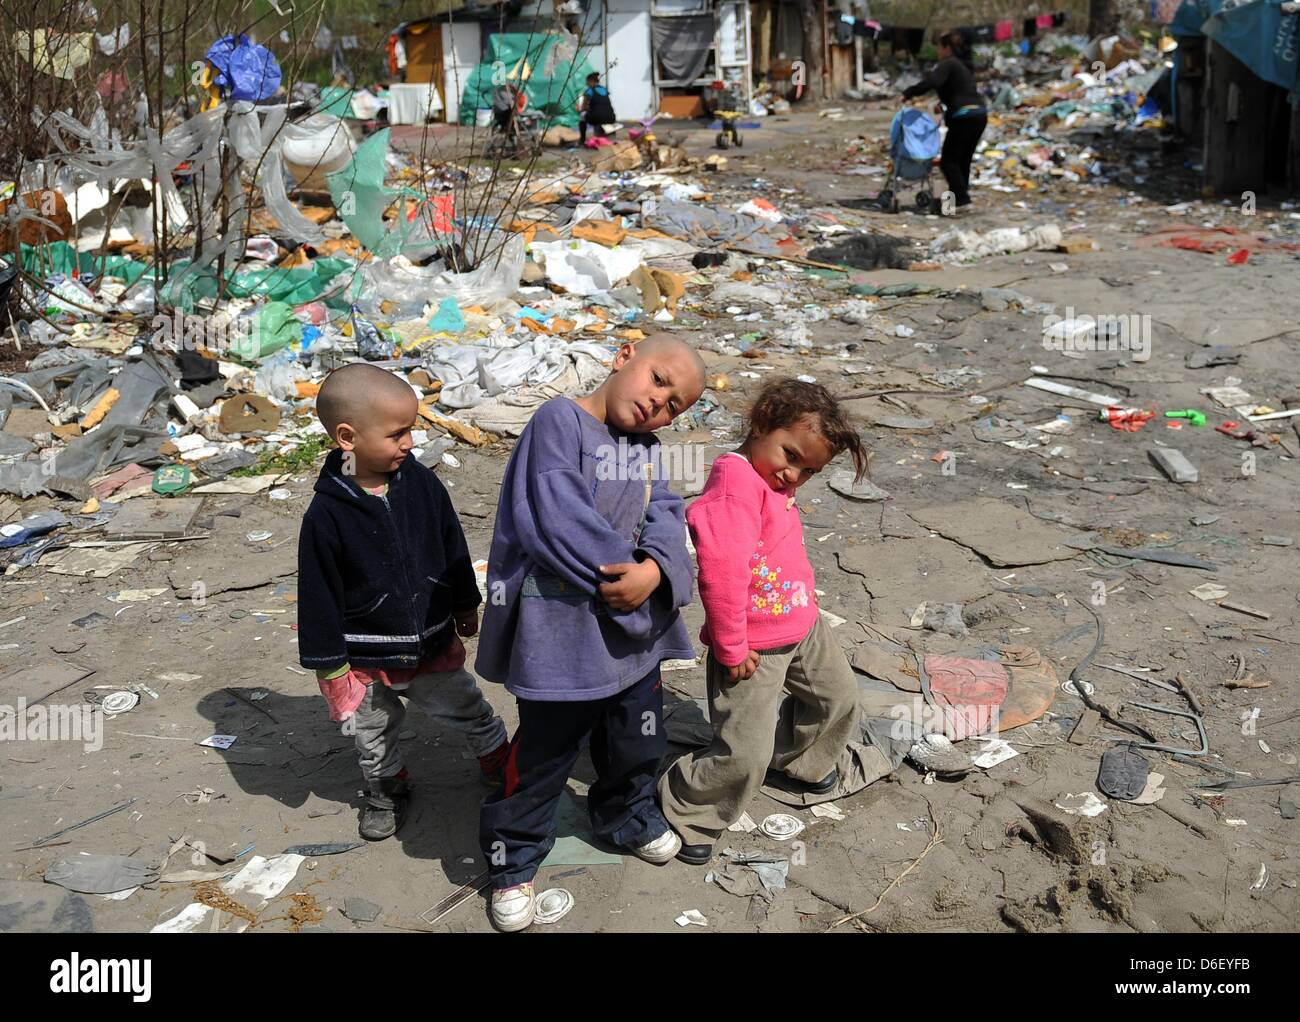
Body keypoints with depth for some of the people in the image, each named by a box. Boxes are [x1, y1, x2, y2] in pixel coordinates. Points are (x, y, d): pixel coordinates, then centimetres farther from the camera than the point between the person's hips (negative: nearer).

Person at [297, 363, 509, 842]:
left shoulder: (421, 483, -12)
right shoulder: (327, 514, -22)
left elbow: (453, 548, 3)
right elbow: (319, 597, -15)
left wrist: (466, 605, 13)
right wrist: (328, 664, -10)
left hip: (433, 644, 2)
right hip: (366, 662, -2)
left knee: (469, 709, 19)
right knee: (373, 737, 20)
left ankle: (497, 757, 45)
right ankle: (387, 790, 48)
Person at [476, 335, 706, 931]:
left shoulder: (647, 448, 11)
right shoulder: (560, 420, -15)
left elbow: (665, 517, -3)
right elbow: (558, 517, -25)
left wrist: (656, 569, -23)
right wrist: (619, 575, -19)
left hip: (635, 623, 8)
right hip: (561, 627, -7)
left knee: (638, 739, 24)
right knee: (546, 749, 6)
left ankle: (627, 815, 51)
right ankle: (514, 855, 28)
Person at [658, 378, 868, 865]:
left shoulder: (776, 485, 5)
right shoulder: (736, 483, -26)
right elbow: (722, 570, -31)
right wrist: (731, 650, -24)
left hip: (804, 626, 10)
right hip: (755, 647, -10)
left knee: (838, 696, 26)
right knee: (743, 756, -8)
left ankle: (792, 762, 51)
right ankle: (681, 814, 16)